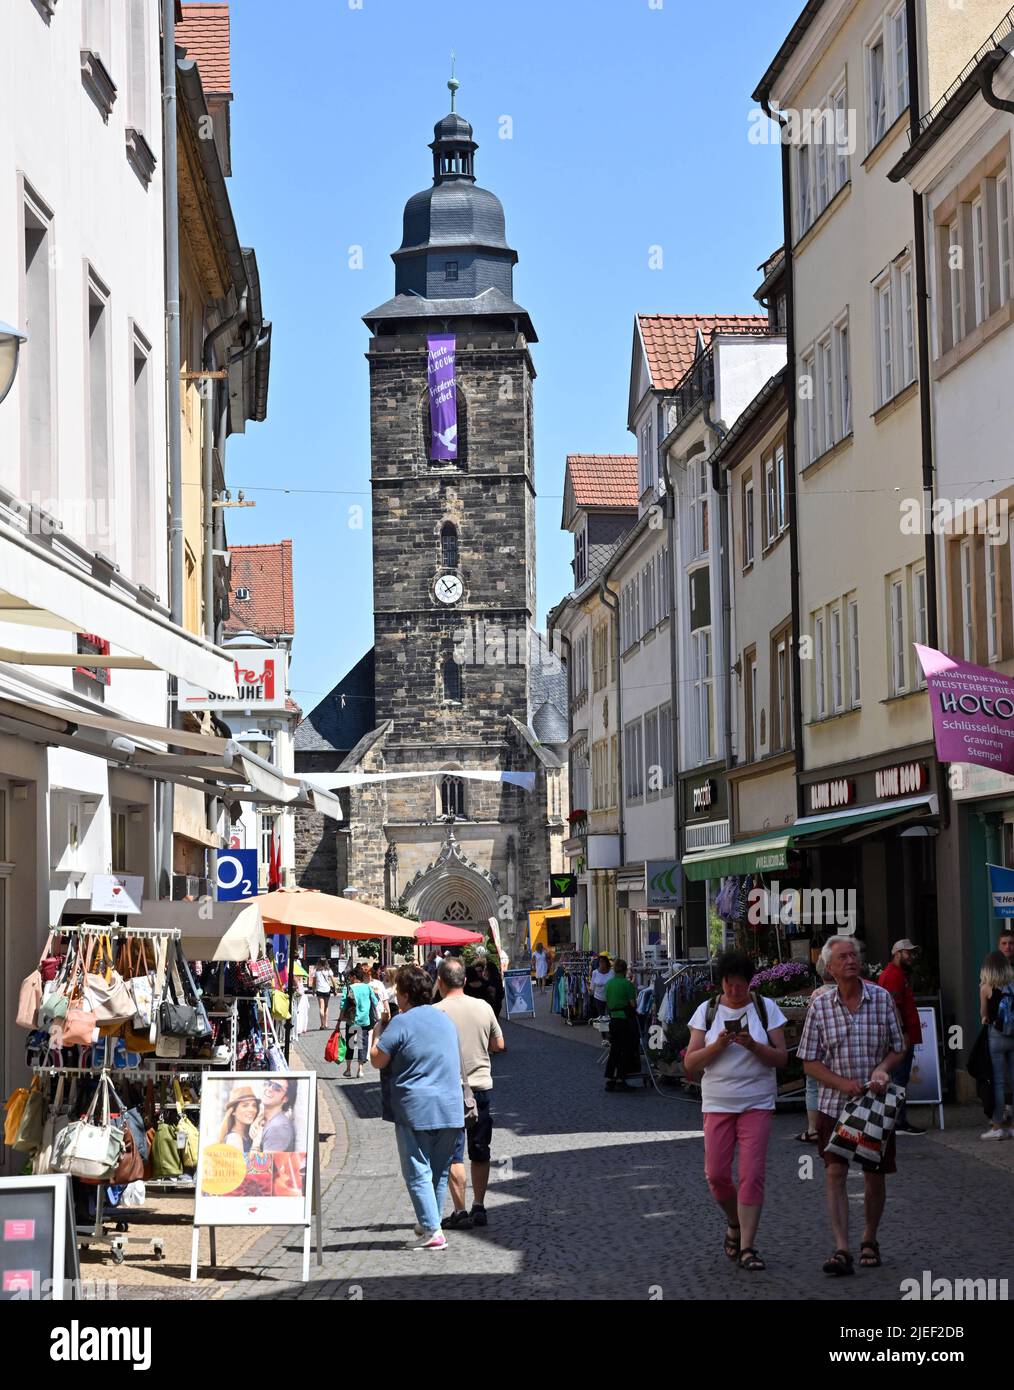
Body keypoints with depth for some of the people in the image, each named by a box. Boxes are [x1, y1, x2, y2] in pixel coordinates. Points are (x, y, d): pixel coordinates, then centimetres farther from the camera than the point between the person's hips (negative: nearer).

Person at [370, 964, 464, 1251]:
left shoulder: (402, 1022, -10)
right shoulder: (445, 1019, 13)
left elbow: (378, 1060, -7)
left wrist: (378, 1032, 9)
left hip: (416, 1111, -7)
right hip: (451, 1109, 7)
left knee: (418, 1171, -3)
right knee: (440, 1171, 14)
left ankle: (431, 1231, -9)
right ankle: (430, 1223, 21)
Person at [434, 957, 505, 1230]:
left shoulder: (436, 1012, -13)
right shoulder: (483, 1007, 1)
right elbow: (499, 1044, 10)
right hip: (482, 1086, 4)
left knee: (453, 1154, 1)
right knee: (480, 1152, 14)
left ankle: (460, 1212, -1)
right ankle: (479, 1208, 16)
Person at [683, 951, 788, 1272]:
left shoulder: (766, 1008, 3)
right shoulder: (707, 1011, 5)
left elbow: (782, 1058, 0)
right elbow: (690, 1063, 2)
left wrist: (753, 1046, -17)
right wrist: (716, 1046, -16)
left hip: (757, 1103, -1)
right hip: (717, 1104, 1)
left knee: (752, 1175, -8)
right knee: (716, 1174, -1)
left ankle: (746, 1247, -4)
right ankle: (735, 1225, 26)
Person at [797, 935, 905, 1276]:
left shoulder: (882, 998, 0)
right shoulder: (820, 1005, -2)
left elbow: (898, 1049, 6)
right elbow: (810, 1062, 0)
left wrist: (882, 1068, -16)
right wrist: (842, 1083, -15)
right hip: (834, 1104, -1)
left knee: (875, 1175, 8)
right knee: (835, 1172, -11)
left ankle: (869, 1240, 29)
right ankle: (842, 1249, -12)